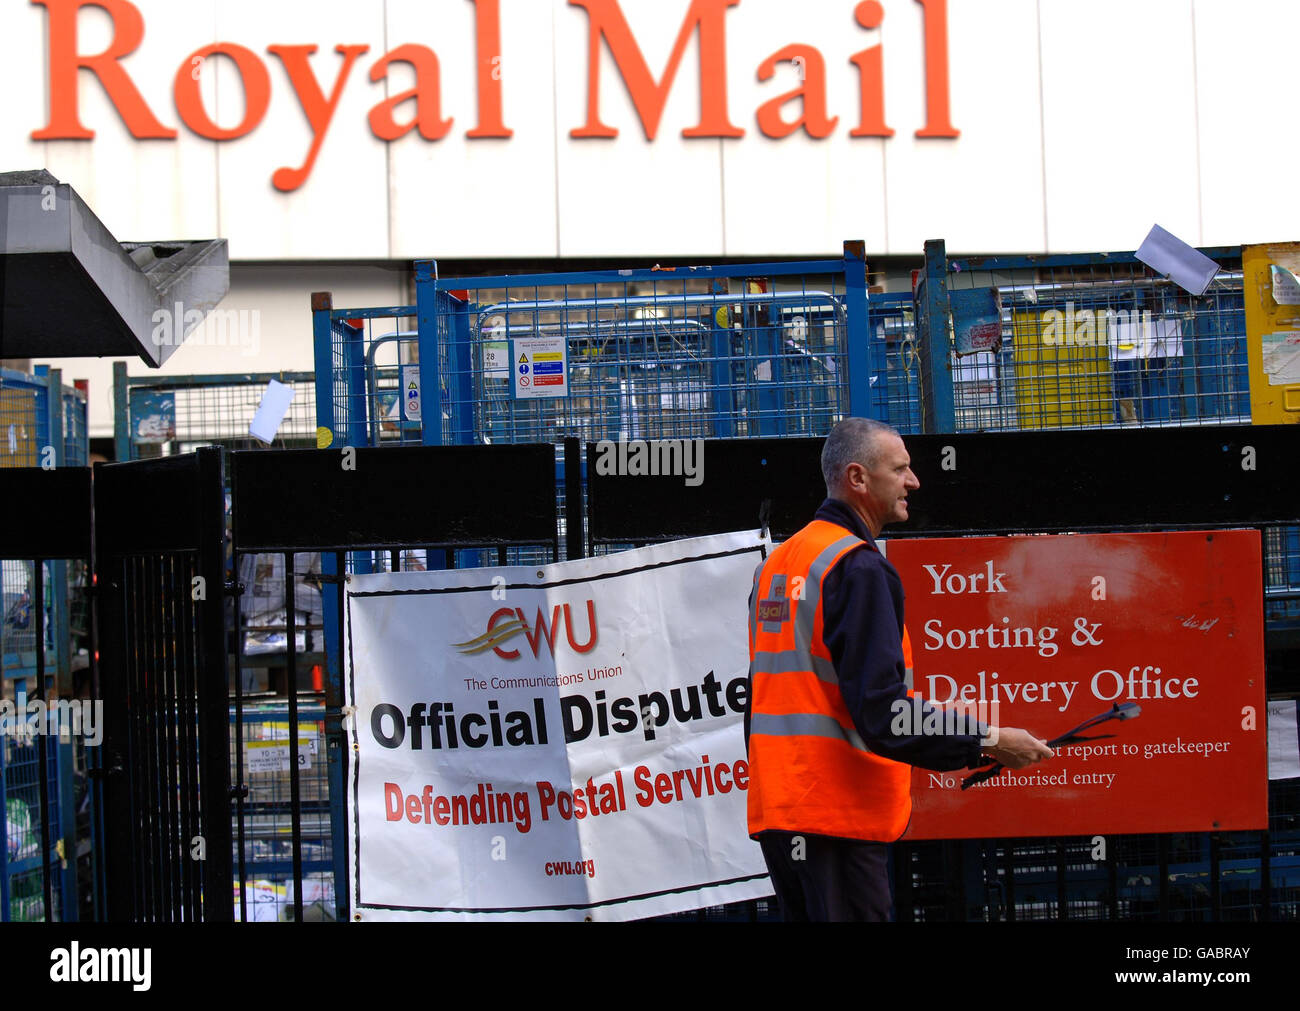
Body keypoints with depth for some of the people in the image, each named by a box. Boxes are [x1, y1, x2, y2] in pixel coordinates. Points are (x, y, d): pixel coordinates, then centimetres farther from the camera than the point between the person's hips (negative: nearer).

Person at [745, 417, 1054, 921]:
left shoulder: (775, 563, 17)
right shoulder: (859, 568, -13)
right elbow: (883, 713, -20)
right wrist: (989, 740, -15)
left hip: (777, 814, 9)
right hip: (838, 820, -9)